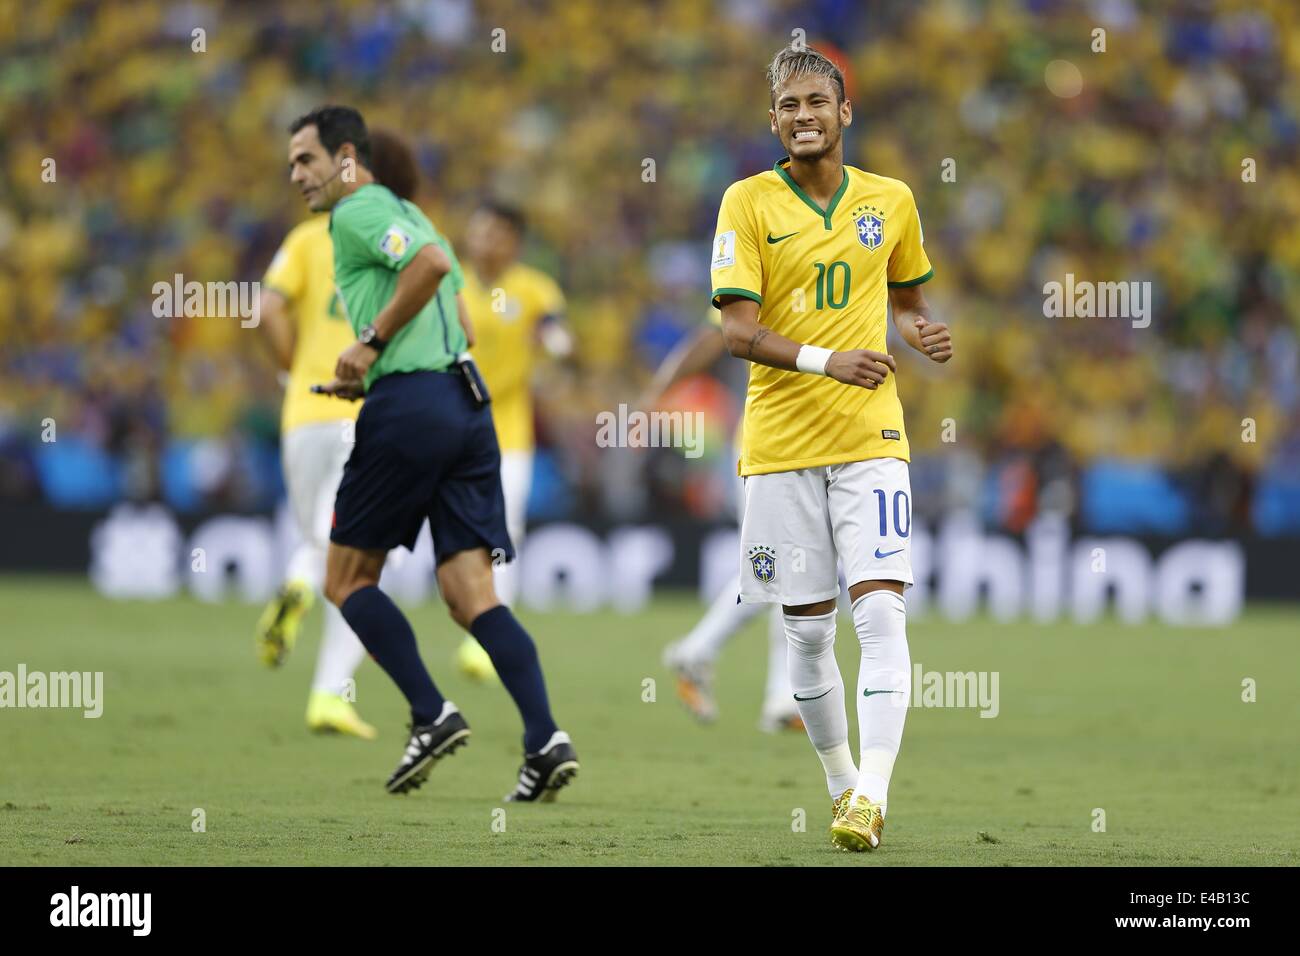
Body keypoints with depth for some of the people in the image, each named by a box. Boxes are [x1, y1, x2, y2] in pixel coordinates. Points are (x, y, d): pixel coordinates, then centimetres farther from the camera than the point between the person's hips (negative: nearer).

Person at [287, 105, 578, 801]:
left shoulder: (358, 213, -3)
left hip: (410, 406, -8)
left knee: (347, 580, 6)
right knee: (472, 594, 1)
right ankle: (546, 740, -14)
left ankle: (432, 716, -4)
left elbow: (433, 262, -22)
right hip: (467, 400, 8)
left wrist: (373, 341, -14)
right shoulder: (404, 213, 25)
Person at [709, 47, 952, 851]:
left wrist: (923, 331, 0)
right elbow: (738, 331, -10)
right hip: (780, 443, 0)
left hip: (869, 435, 1)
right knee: (808, 630, 5)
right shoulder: (749, 204, -2)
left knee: (880, 610, -15)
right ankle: (842, 786, 23)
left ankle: (871, 792, -20)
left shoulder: (891, 201, 6)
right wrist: (828, 361, -25)